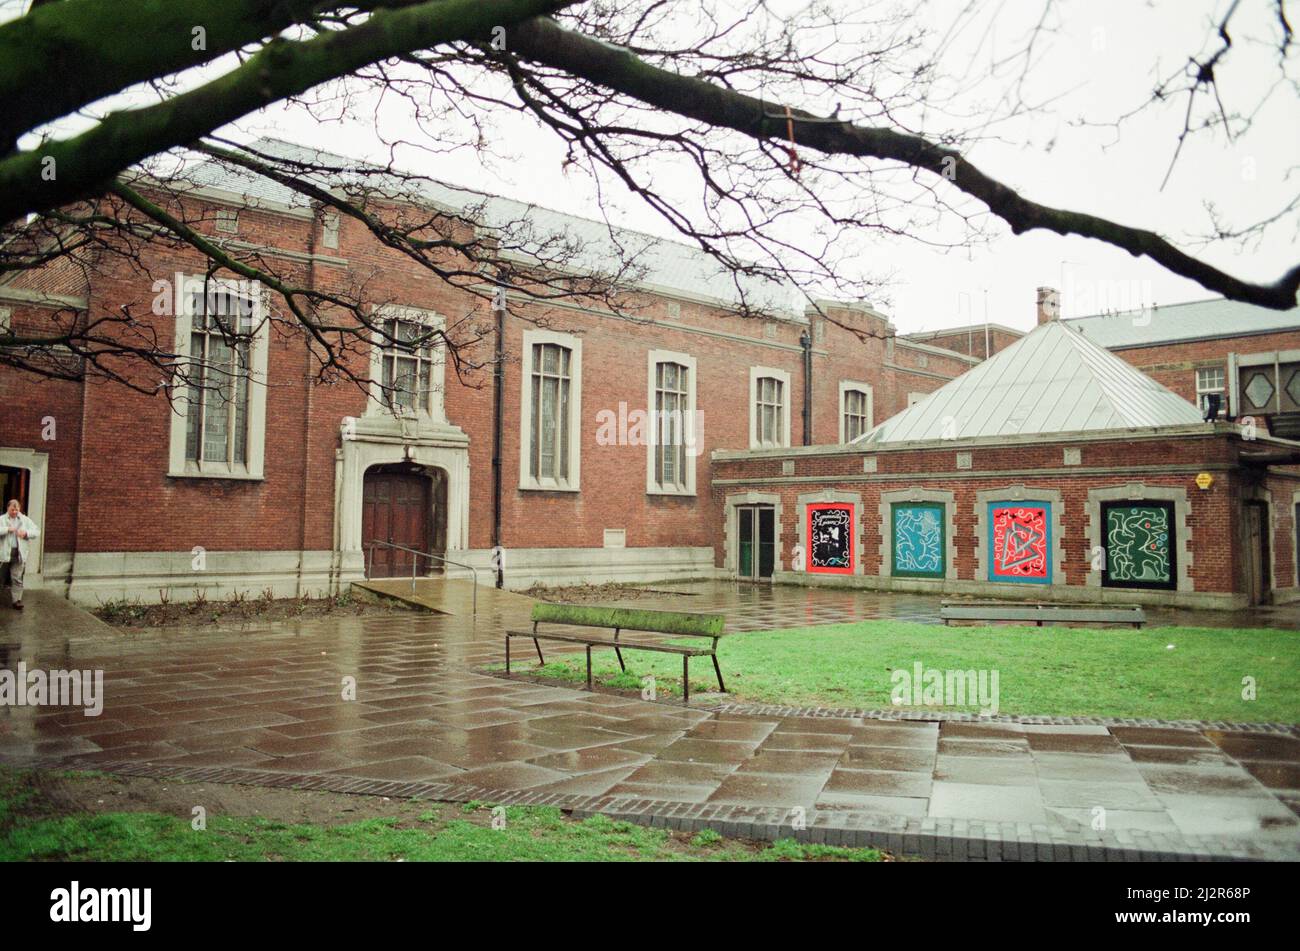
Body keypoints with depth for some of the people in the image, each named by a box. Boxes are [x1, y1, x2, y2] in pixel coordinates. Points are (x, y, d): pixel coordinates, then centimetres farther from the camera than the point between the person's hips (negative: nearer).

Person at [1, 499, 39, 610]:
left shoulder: (25, 520, 9)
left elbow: (36, 531, 6)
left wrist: (26, 533, -11)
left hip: (18, 554, 1)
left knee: (17, 578, 0)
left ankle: (17, 600, 2)